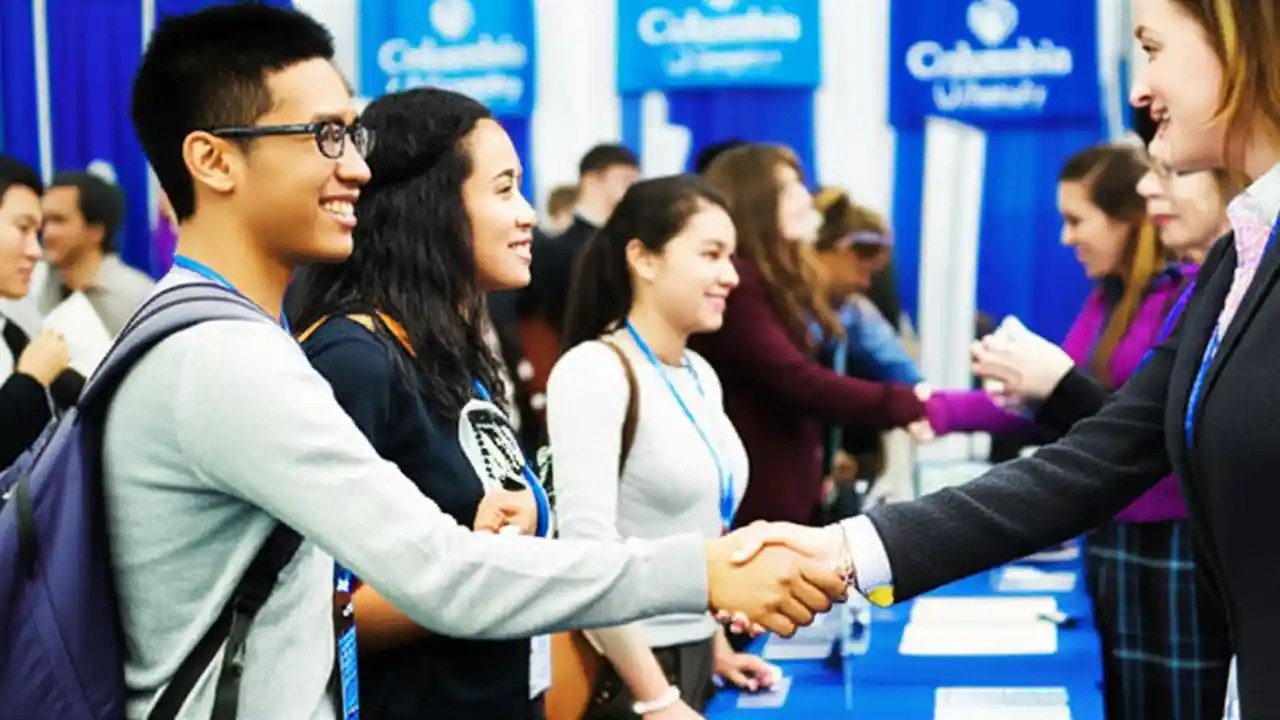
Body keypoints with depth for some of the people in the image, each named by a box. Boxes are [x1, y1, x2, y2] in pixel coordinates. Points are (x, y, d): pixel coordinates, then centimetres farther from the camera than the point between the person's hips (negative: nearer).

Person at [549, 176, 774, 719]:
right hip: (621, 672, -7)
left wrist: (717, 646, 16)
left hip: (691, 657, 8)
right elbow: (587, 541, -22)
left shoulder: (701, 376, 9)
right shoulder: (594, 371, -15)